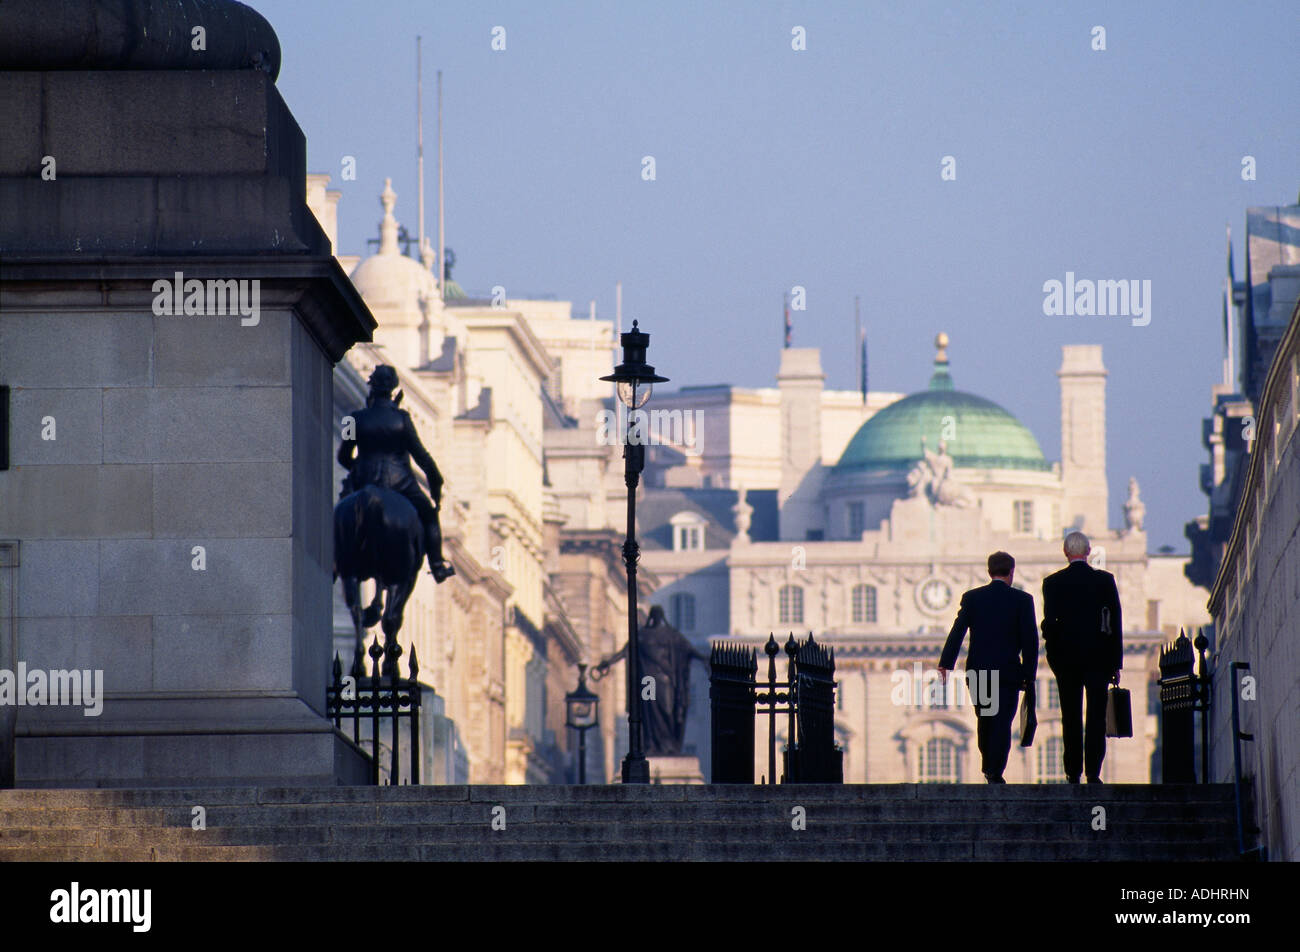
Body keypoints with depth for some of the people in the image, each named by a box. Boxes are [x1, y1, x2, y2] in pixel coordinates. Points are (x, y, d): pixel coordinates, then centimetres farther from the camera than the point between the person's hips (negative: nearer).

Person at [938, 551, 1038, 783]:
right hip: (1008, 672, -3)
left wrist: (945, 664, -6)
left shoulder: (972, 598, 1)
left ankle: (987, 764, 35)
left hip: (978, 671, 3)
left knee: (985, 720, 20)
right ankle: (995, 772, -9)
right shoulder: (1022, 600, -4)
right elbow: (1030, 640, -5)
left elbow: (957, 632, -5)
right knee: (1002, 723, 0)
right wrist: (1029, 675, 0)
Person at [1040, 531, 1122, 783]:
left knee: (1071, 717, 8)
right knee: (1096, 715, 0)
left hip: (1066, 657, 0)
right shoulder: (1105, 580, -1)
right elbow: (1115, 622, 0)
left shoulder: (1052, 582, -2)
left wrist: (1052, 651, 11)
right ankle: (1093, 771, -9)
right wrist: (1116, 662, 5)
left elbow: (1049, 621, -5)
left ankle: (1073, 772, 8)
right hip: (1098, 657, 0)